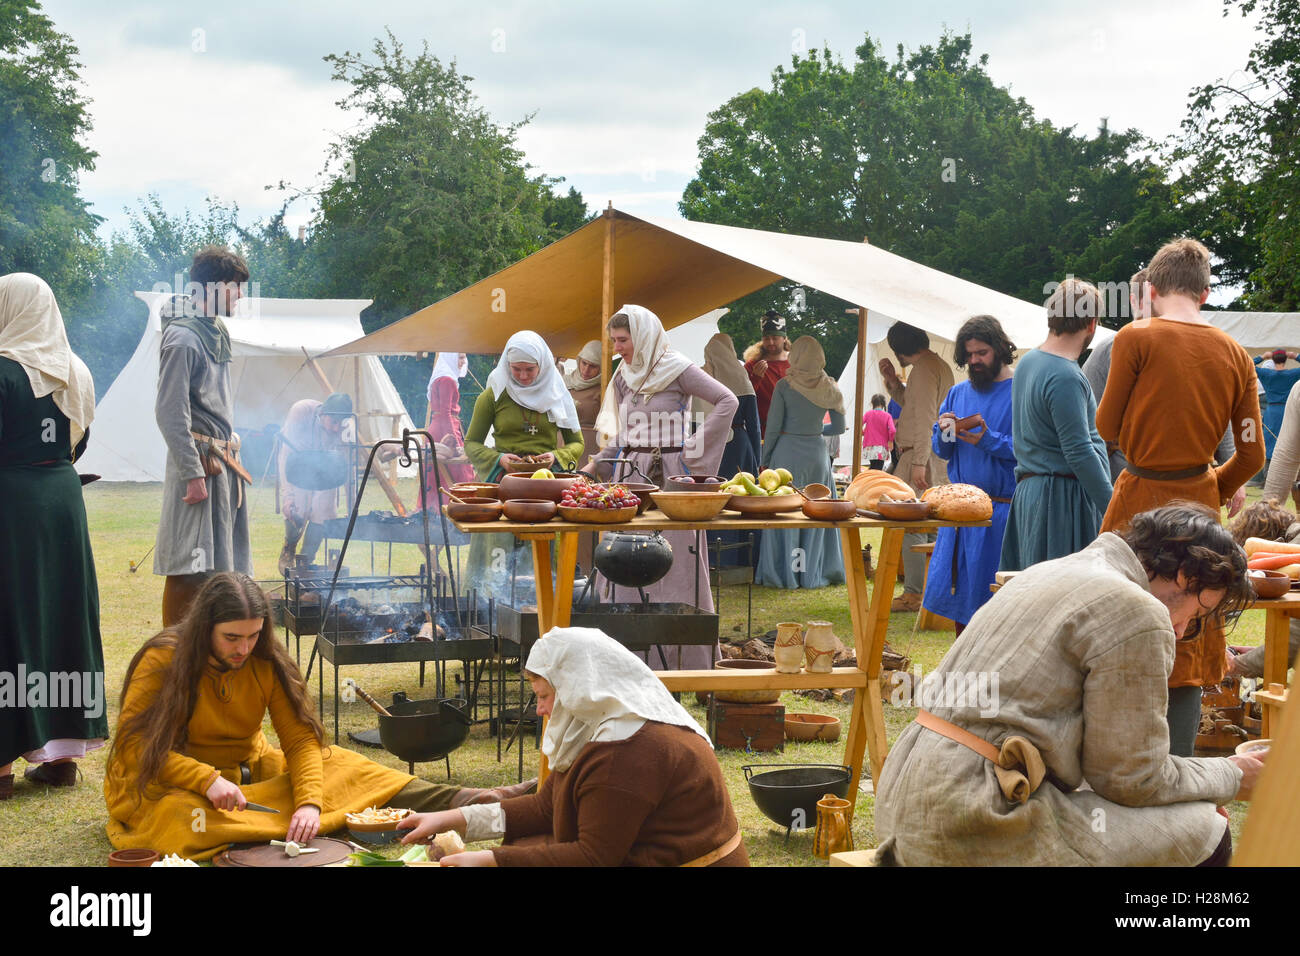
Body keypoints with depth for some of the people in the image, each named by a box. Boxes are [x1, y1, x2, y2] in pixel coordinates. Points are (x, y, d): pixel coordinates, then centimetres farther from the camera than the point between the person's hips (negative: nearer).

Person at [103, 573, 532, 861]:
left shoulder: (268, 663, -8)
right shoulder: (162, 662, -20)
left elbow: (300, 740, -10)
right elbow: (136, 744, -21)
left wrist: (309, 802, -29)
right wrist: (206, 780, -34)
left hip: (248, 771, 4)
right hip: (170, 782, -4)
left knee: (337, 767, -12)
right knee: (183, 821, -39)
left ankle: (468, 802, -18)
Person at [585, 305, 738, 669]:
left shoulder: (677, 369, -6)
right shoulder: (625, 376, 14)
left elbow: (727, 401, -12)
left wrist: (696, 448, -13)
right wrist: (595, 463, 9)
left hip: (670, 475, -6)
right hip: (632, 475, 7)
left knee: (678, 565, -4)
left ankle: (695, 660, 4)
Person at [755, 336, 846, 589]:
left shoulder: (784, 386, -9)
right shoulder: (828, 388, 1)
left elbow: (773, 427, -8)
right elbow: (839, 427, 6)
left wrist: (765, 461, 1)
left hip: (788, 452, -3)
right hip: (817, 452, 4)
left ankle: (784, 573, 5)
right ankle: (814, 573, 15)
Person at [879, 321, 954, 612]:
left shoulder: (924, 369, -13)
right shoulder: (939, 365, 19)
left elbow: (925, 418, -20)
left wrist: (918, 463, -22)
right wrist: (893, 380, 18)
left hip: (922, 456, -10)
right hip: (938, 463, 10)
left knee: (912, 527, -10)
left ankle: (914, 594, -12)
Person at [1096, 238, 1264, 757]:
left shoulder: (1137, 338, -10)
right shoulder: (1235, 355, 2)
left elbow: (1108, 427, -3)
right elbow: (1252, 455, 2)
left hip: (1141, 499, -3)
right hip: (1199, 503, 4)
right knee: (1189, 645, 10)